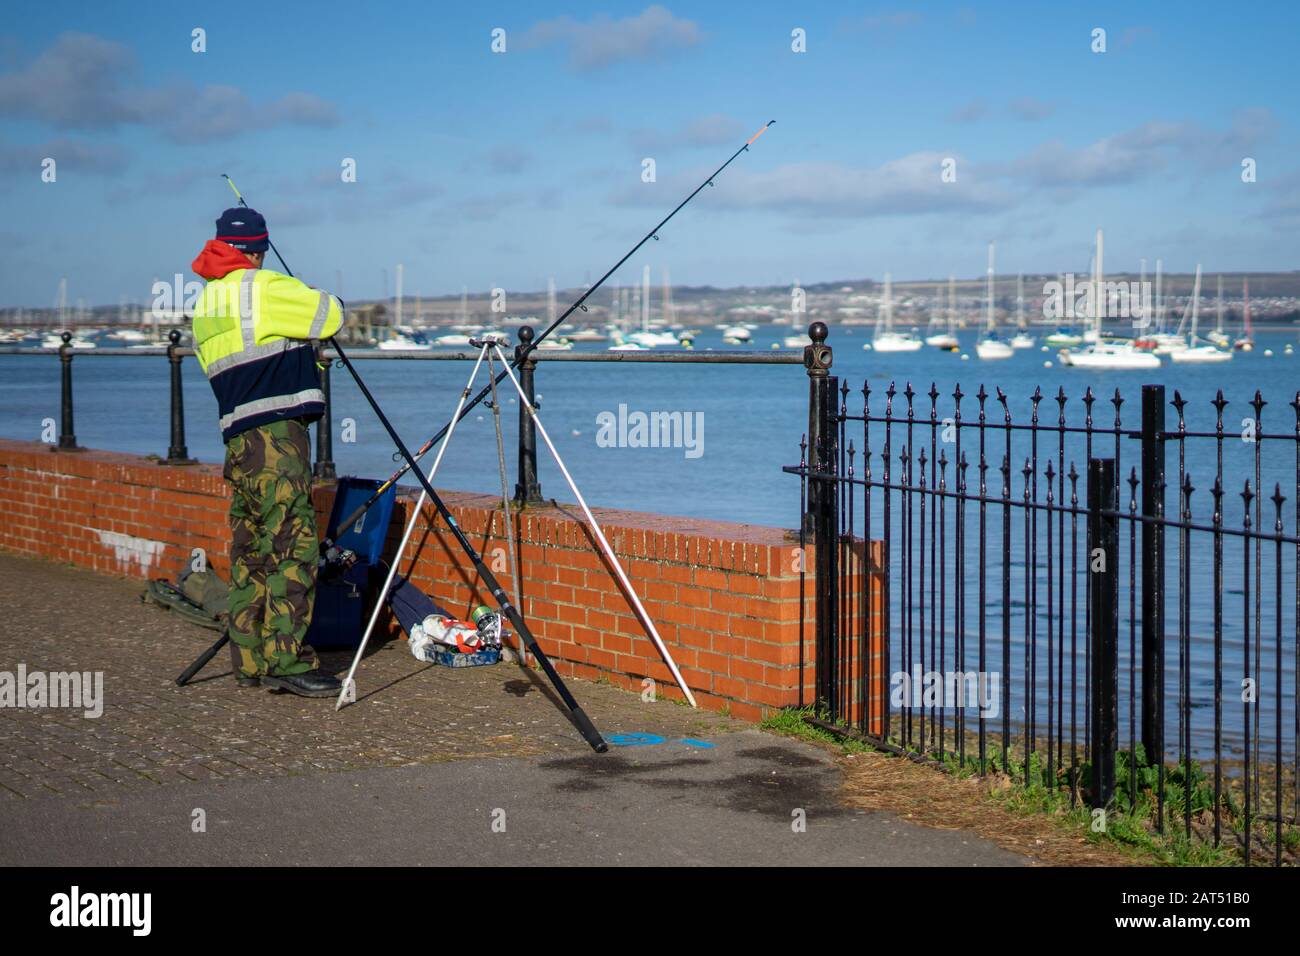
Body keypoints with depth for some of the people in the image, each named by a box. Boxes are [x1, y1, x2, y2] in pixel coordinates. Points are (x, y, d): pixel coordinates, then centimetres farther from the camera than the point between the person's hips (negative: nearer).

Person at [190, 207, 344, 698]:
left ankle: (250, 660, 13)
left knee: (251, 549, 10)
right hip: (276, 434, -9)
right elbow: (329, 315, -4)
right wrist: (322, 299, 18)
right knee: (294, 546, -10)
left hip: (238, 437, 9)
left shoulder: (205, 303, 19)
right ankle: (285, 660, -13)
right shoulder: (263, 288, -7)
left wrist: (304, 360, 26)